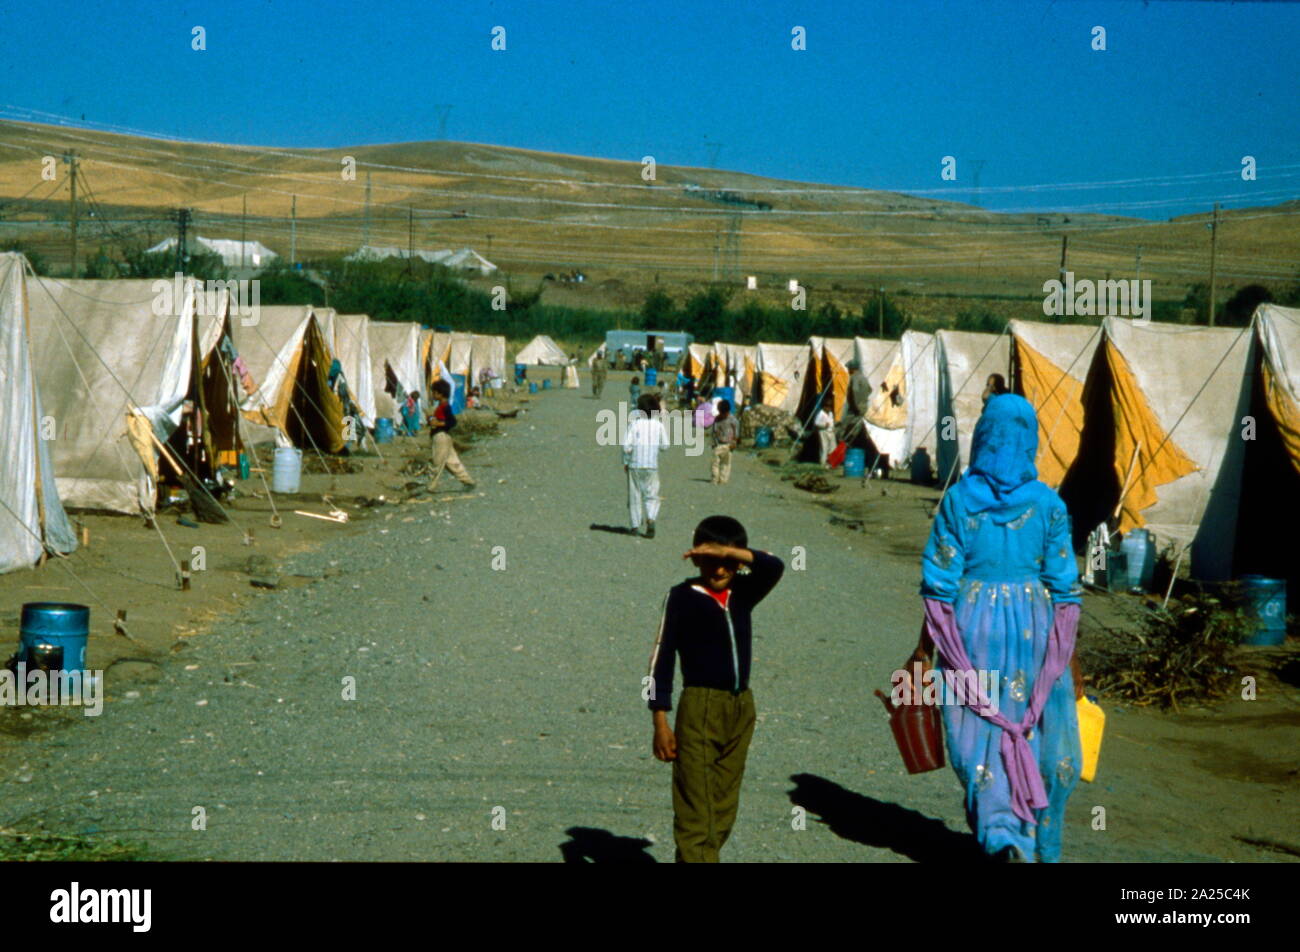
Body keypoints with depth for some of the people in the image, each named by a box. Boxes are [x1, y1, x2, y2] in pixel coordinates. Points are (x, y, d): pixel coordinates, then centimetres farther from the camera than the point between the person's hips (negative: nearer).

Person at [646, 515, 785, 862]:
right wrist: (660, 722, -9)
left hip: (741, 708, 5)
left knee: (724, 808, 11)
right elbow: (662, 658, -5)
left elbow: (775, 567, -12)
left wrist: (728, 551, -24)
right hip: (700, 709, -5)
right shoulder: (682, 597, -5)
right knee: (695, 809, -9)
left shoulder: (742, 594, 7)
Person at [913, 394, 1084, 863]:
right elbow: (1064, 590, -2)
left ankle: (1001, 832, -13)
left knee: (982, 739, 6)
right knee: (1035, 737, 14)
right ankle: (1038, 843, 24)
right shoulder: (1048, 504, -4)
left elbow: (939, 582, -4)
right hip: (1032, 628, 1)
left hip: (973, 626, -1)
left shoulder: (959, 499, -5)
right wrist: (1071, 663, 6)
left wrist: (923, 649, 5)